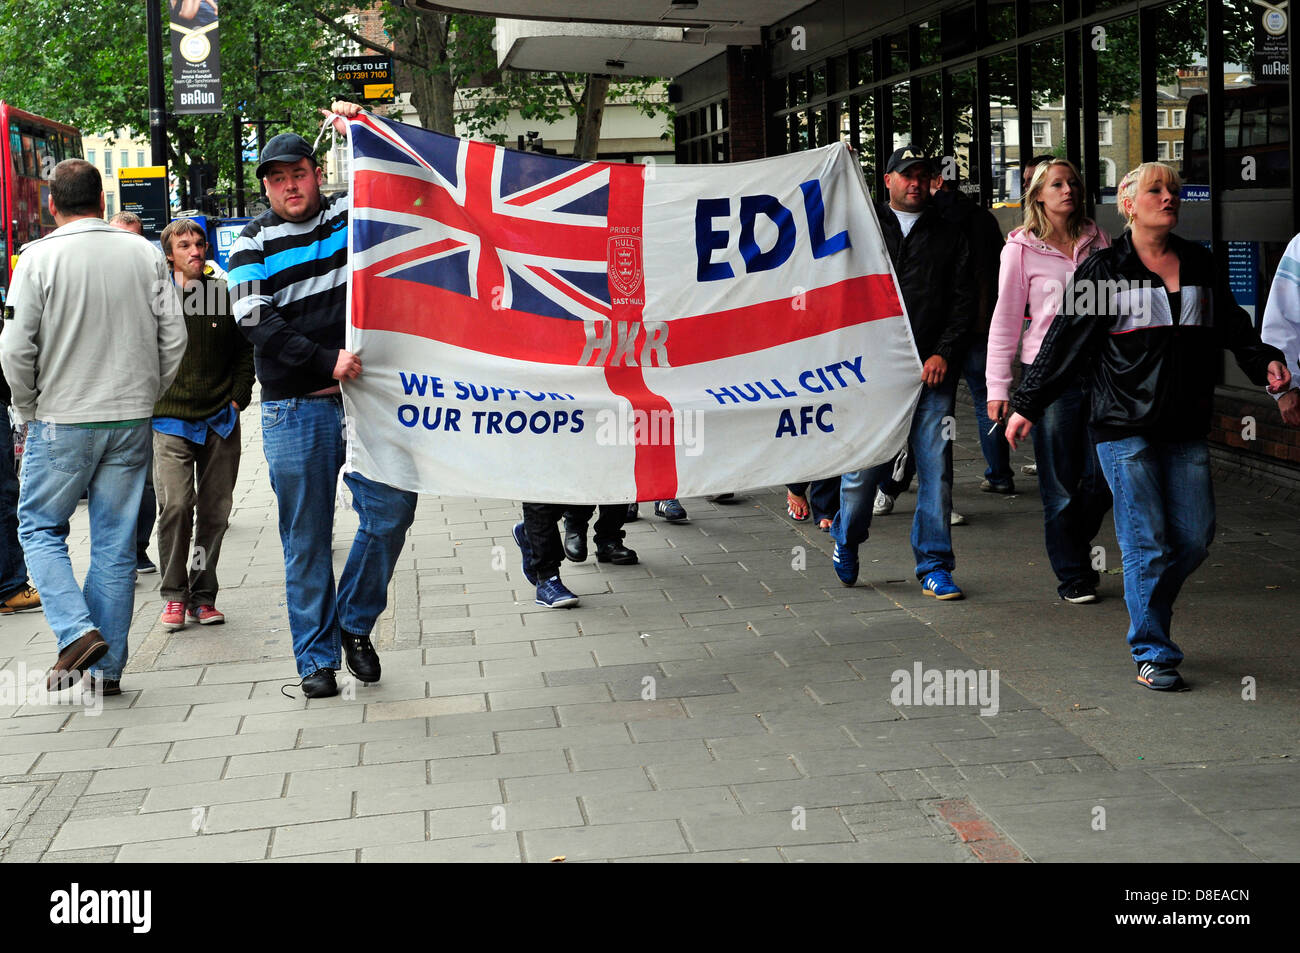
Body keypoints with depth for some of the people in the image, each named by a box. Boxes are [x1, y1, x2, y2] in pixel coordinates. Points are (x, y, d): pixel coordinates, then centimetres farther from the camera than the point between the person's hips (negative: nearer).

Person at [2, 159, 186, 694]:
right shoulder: (146, 254, 1)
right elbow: (174, 338, 1)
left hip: (62, 422, -3)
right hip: (132, 420, 3)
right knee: (116, 541, 8)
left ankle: (77, 630, -7)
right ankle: (107, 666, 12)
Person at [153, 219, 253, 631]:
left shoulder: (225, 295, 6)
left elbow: (245, 352, 14)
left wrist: (237, 399, 5)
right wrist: (151, 404, 2)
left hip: (220, 421, 2)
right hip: (170, 422, -2)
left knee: (215, 509, 4)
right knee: (176, 505, -13)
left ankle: (203, 594, 14)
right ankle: (174, 596, -1)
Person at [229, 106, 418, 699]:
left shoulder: (350, 216, 10)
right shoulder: (253, 244, 3)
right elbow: (259, 326, -8)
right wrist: (326, 361, -20)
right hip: (294, 410, -2)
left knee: (392, 509, -5)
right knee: (306, 539, 3)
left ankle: (354, 624, 16)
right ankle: (316, 657, 13)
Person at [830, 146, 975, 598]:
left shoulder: (948, 235, 14)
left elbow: (964, 300, 9)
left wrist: (943, 353, -2)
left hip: (933, 371, 1)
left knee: (935, 468, -1)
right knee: (864, 465, -2)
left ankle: (934, 565, 8)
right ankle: (846, 539, 25)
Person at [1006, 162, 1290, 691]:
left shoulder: (1198, 264, 12)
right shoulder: (1104, 271, -2)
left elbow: (1233, 326, 21)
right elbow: (1064, 341, -1)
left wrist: (1266, 360, 3)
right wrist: (1027, 405, -1)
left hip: (1186, 429, 5)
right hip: (1125, 429, -5)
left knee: (1195, 538, 5)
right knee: (1148, 543, -4)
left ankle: (1146, 610, 30)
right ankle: (1152, 655, 7)